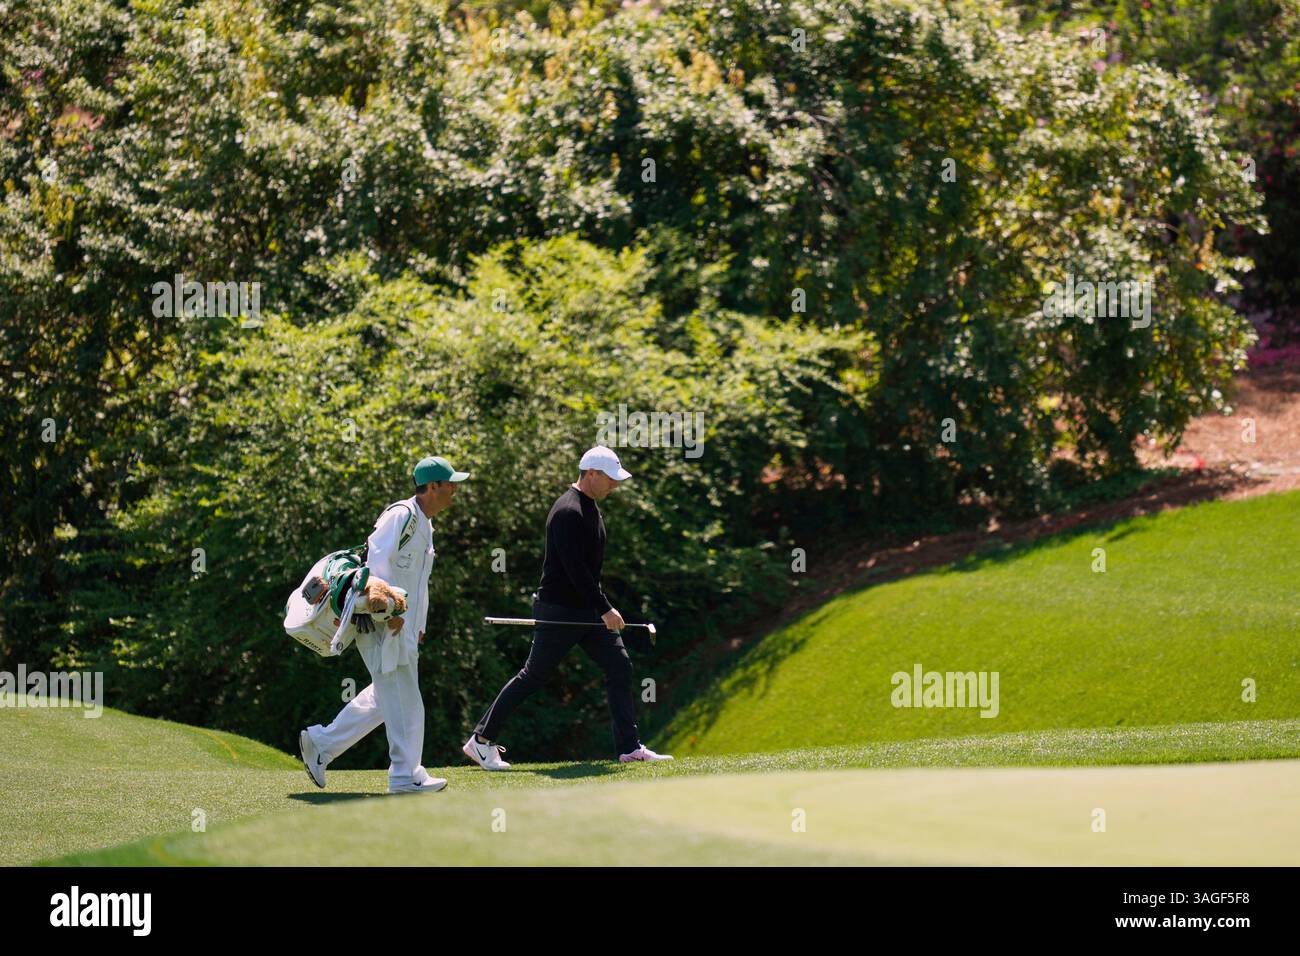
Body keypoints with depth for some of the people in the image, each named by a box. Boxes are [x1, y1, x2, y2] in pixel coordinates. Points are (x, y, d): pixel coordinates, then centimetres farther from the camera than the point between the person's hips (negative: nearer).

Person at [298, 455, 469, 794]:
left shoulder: (424, 526, 19)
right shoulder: (401, 515, -12)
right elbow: (378, 559, -23)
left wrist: (418, 625, 18)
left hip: (402, 623, 10)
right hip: (382, 623, -10)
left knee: (385, 696, 13)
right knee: (403, 698, -7)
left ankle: (320, 743, 20)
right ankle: (406, 775, -3)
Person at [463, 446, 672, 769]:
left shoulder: (591, 508, 12)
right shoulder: (568, 512, -20)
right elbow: (575, 569, -24)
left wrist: (602, 605, 22)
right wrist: (605, 609, -24)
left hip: (588, 608, 9)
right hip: (559, 611, -9)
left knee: (620, 668, 2)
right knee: (533, 676, -2)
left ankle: (629, 748, 4)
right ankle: (481, 740, 8)